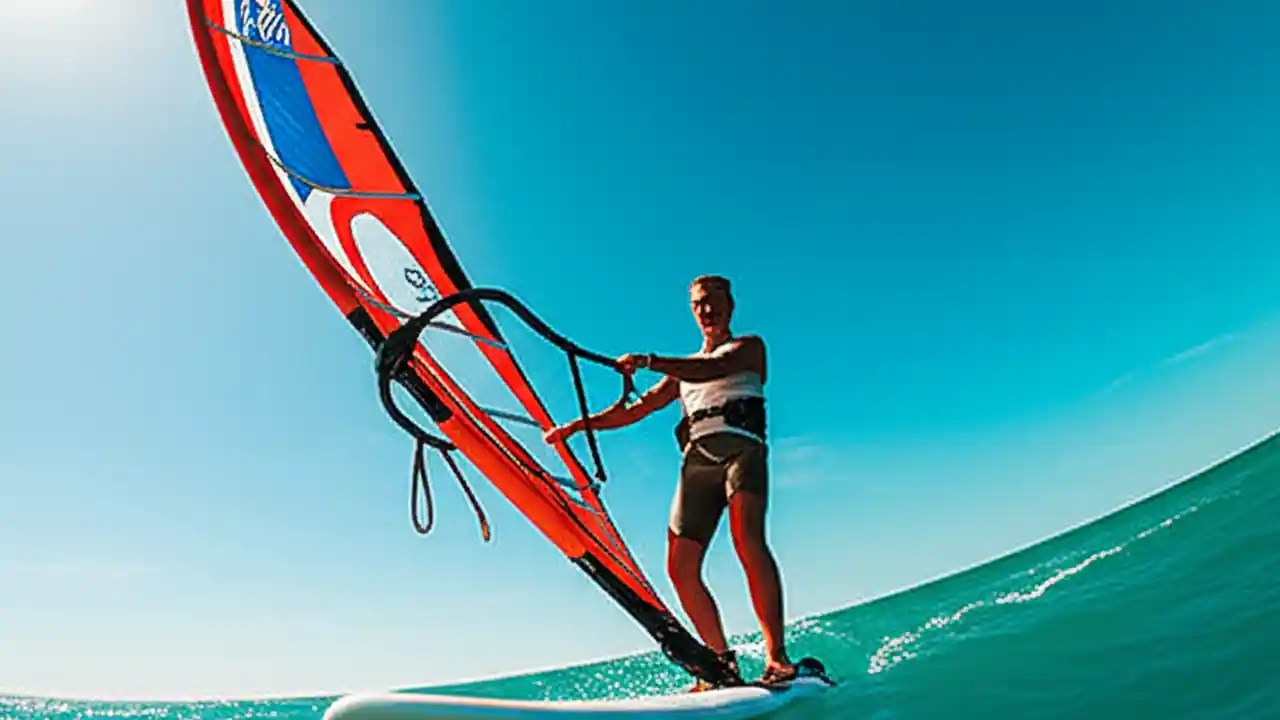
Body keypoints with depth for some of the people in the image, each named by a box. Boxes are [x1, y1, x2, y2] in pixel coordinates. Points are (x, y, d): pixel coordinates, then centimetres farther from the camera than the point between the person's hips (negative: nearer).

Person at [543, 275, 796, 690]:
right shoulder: (683, 370, 31)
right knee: (680, 568, -5)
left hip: (740, 448, -5)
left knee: (747, 537, -29)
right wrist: (580, 425, 12)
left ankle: (777, 658, -30)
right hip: (696, 461, 5)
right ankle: (723, 663, 6)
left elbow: (715, 369, -8)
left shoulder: (750, 347, 15)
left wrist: (650, 361, -21)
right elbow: (634, 411, 25)